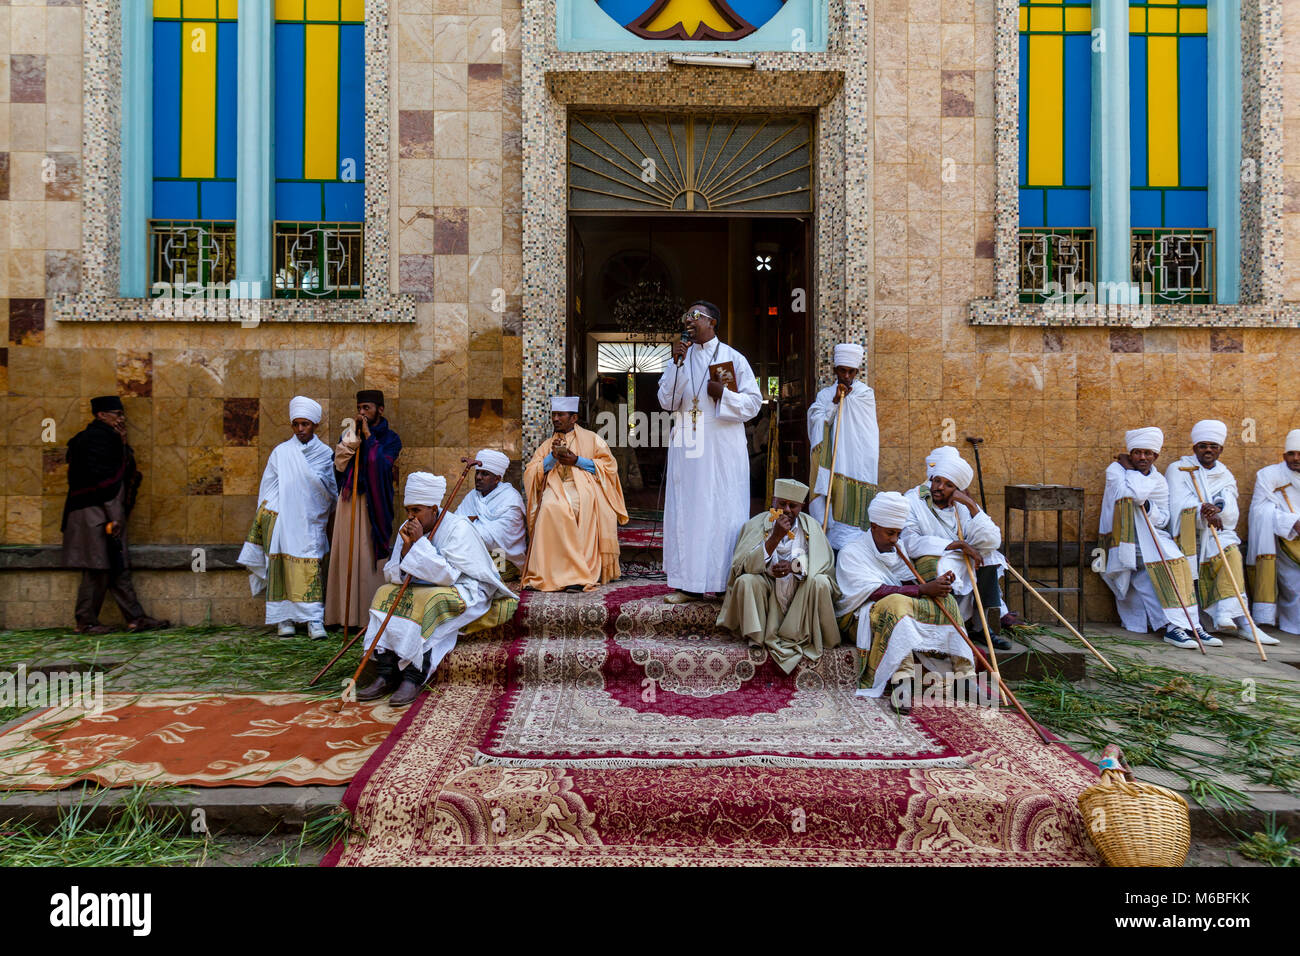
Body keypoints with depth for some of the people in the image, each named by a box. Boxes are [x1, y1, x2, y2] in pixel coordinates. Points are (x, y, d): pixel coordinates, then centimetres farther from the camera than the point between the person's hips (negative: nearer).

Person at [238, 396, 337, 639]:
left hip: (310, 521, -1)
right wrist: (264, 516, 6)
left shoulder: (325, 453, 8)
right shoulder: (281, 452, 9)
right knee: (282, 564, -2)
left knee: (311, 565, -8)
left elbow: (331, 491, 7)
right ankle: (285, 619, 5)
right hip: (281, 518, 1)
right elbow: (268, 486, 10)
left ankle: (314, 619, -7)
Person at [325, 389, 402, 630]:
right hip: (349, 501, 4)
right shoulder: (350, 433, 15)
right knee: (348, 555, 2)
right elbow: (339, 463, 2)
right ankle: (350, 615, 7)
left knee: (371, 555, -5)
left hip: (373, 502, -4)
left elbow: (382, 464, -14)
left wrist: (368, 435, -10)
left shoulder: (390, 438, 4)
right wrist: (353, 436, -7)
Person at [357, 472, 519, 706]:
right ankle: (385, 675, -21)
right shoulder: (407, 529, 4)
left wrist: (420, 543, -24)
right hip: (424, 590, 7)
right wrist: (407, 547, -17)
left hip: (465, 593, -7)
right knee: (386, 593, -14)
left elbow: (448, 575, -26)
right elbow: (391, 576, 0)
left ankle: (413, 678, -30)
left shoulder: (458, 528, -16)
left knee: (427, 600, -33)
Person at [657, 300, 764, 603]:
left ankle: (726, 582, 6)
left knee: (723, 510, -2)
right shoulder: (681, 357, 12)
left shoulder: (733, 358, 4)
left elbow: (753, 403, 2)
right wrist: (677, 365, -8)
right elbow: (666, 402, 1)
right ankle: (691, 584, 8)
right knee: (687, 510, 1)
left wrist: (723, 394, -12)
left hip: (723, 448, -3)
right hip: (688, 447, 3)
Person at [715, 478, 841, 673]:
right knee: (745, 581, -28)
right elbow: (745, 565, -16)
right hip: (767, 592, -1)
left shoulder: (811, 526, 2)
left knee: (820, 582, -26)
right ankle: (759, 638, -21)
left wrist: (794, 565, -26)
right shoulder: (756, 525, -4)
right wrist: (775, 537, -25)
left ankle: (797, 638, -16)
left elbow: (824, 563, -7)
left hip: (800, 595, 1)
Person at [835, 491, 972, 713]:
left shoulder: (896, 551, 16)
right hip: (862, 615, -7)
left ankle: (963, 672, -22)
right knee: (897, 603, -37)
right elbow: (876, 592, -21)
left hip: (903, 608, 7)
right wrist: (924, 590, -27)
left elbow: (910, 583, 4)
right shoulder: (851, 552, -8)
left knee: (946, 600, -12)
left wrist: (938, 582, -17)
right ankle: (902, 683, -49)